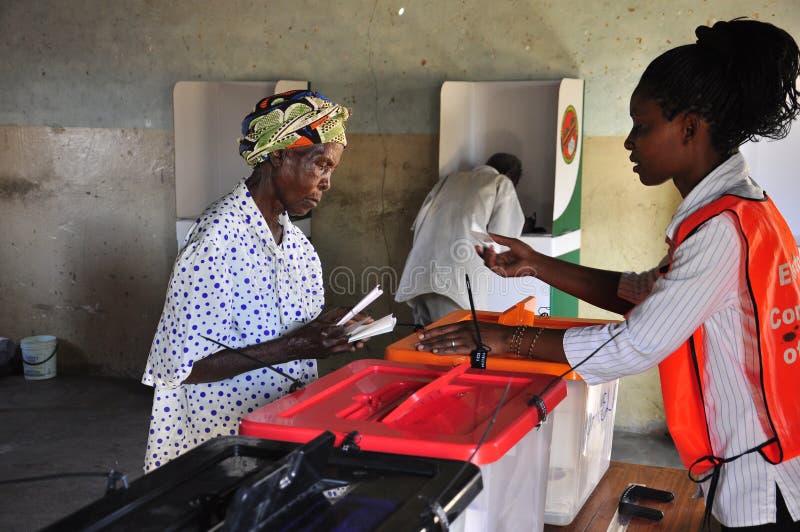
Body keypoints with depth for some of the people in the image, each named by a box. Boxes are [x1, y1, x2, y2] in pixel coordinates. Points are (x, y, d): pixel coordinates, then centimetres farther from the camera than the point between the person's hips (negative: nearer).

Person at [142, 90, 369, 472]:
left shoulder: (296, 241, 9)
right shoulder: (218, 237, -17)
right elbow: (184, 365, -20)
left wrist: (328, 337, -1)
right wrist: (290, 348, -23)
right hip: (220, 437, -7)